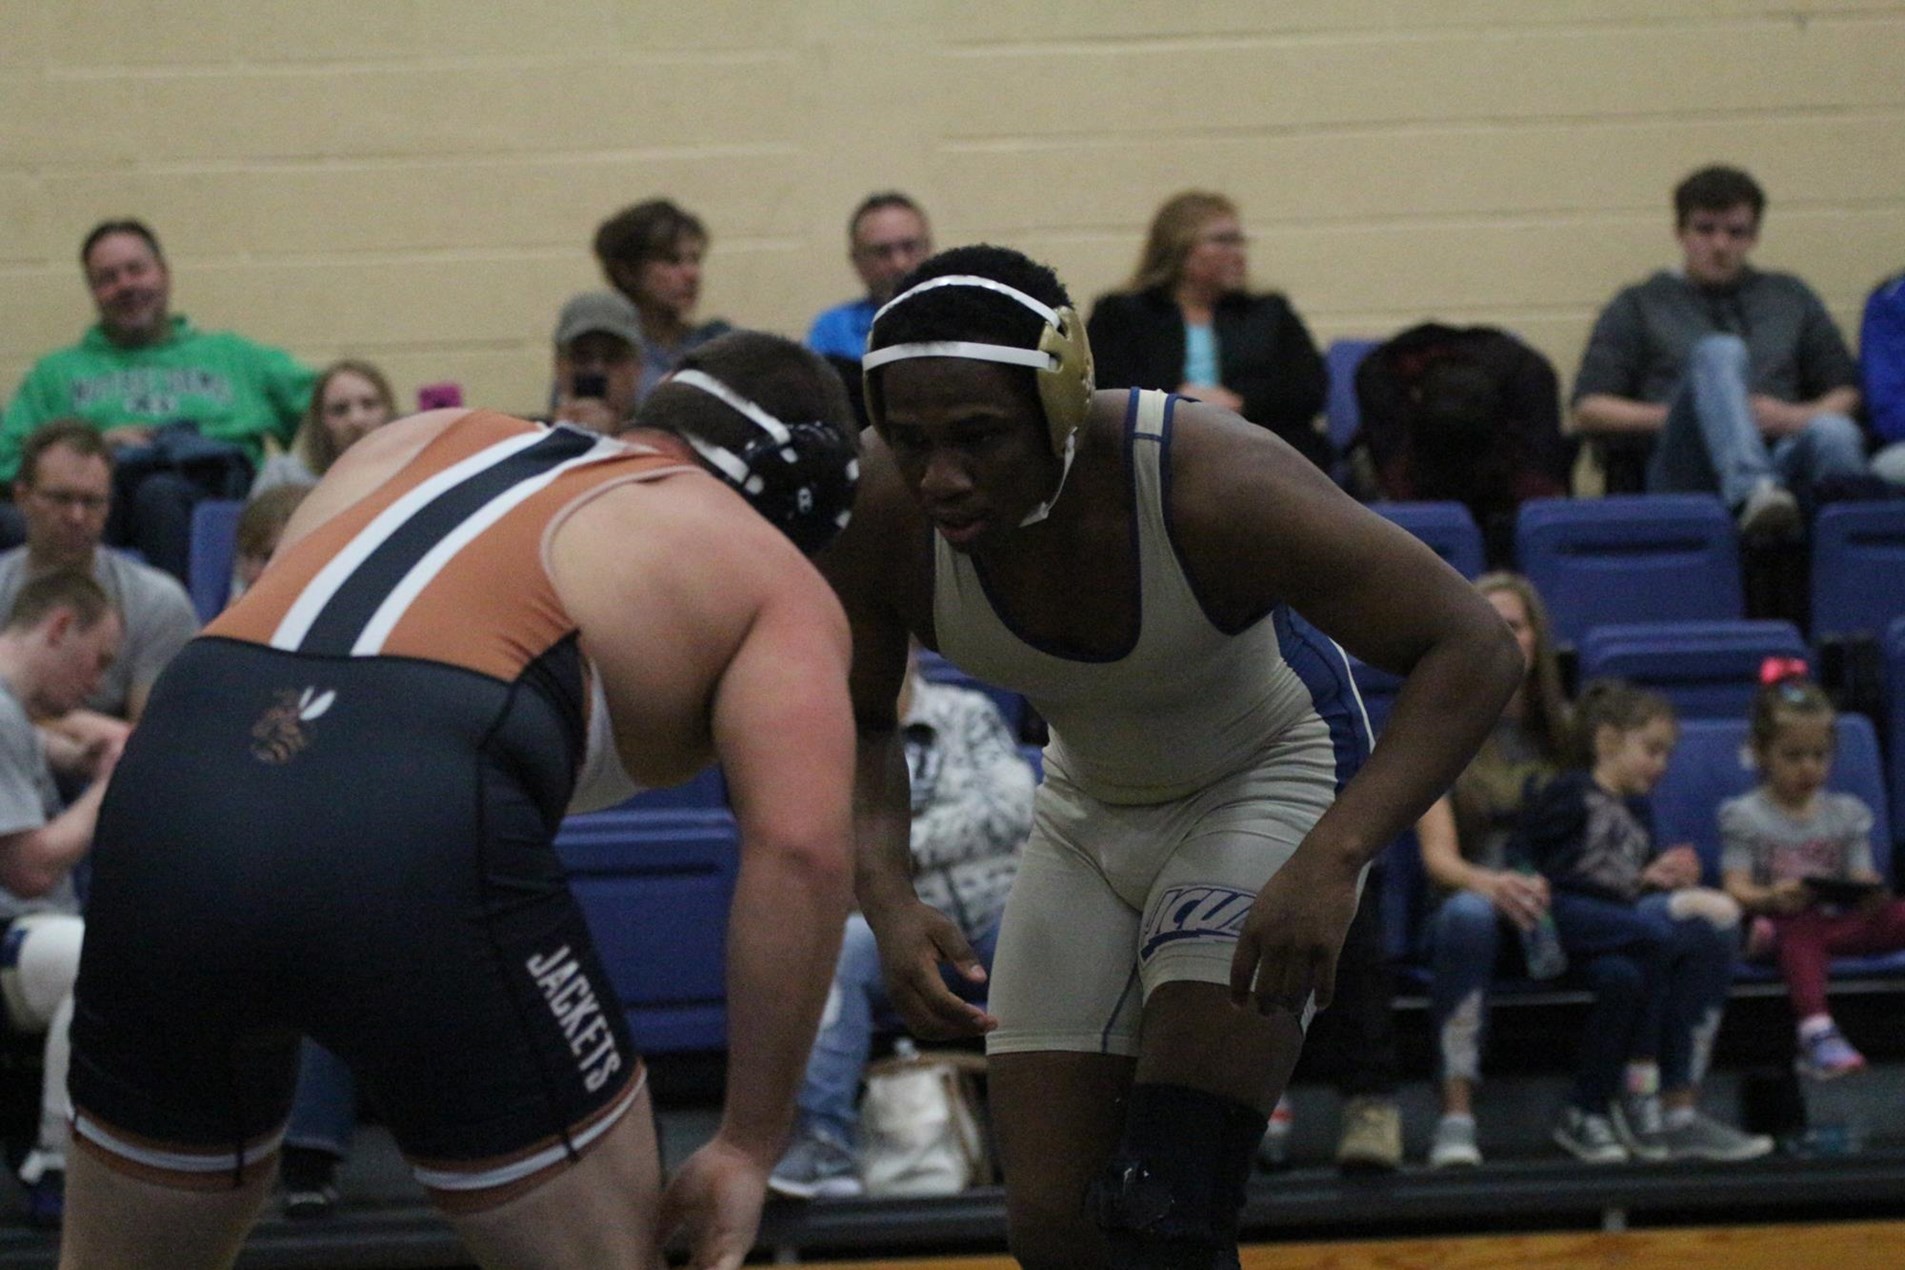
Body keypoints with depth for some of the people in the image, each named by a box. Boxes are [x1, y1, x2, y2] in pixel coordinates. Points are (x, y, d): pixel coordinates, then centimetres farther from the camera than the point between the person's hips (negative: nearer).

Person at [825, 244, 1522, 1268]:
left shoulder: (1215, 484, -35)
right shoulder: (880, 515, -24)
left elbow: (1470, 651, -30)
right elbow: (854, 722, -6)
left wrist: (1333, 857, -42)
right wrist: (888, 901, -24)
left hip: (1268, 784, -4)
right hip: (1088, 810, 5)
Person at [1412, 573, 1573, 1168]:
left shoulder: (1567, 729, 14)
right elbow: (1438, 855, -8)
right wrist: (1490, 883, -30)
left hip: (1560, 915, 2)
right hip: (1473, 896, -2)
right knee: (1467, 913, -39)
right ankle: (1456, 1116, -41)